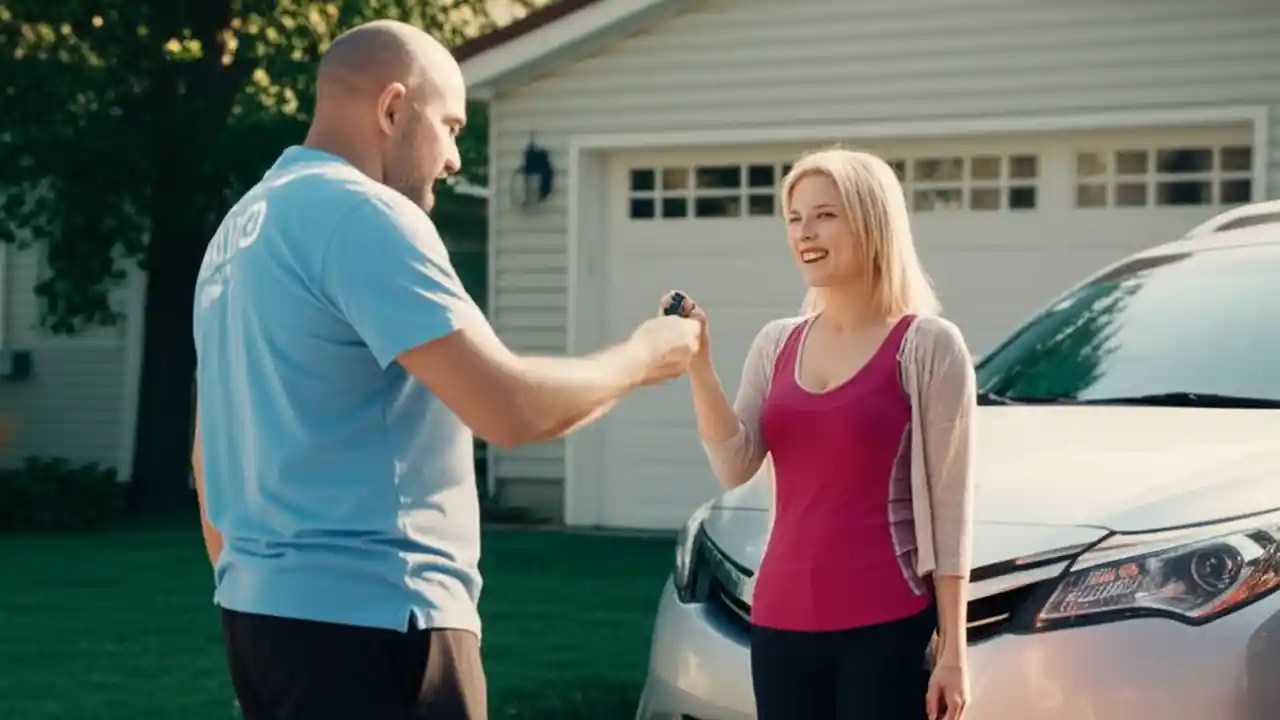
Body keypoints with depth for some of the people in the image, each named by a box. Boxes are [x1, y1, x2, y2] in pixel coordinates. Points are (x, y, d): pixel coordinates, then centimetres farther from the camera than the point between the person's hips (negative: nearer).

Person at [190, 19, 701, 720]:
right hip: (365, 618, -10)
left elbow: (211, 451, 21)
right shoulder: (362, 213, -14)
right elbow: (510, 408, -20)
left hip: (268, 608, 10)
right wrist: (641, 356, -3)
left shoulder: (243, 227, 16)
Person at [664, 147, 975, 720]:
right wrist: (698, 363, -11)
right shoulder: (776, 343, 12)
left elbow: (949, 505, -5)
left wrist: (952, 649, -8)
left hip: (887, 626, -5)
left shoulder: (926, 345, -4)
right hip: (783, 622, 6)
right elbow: (734, 466, 2)